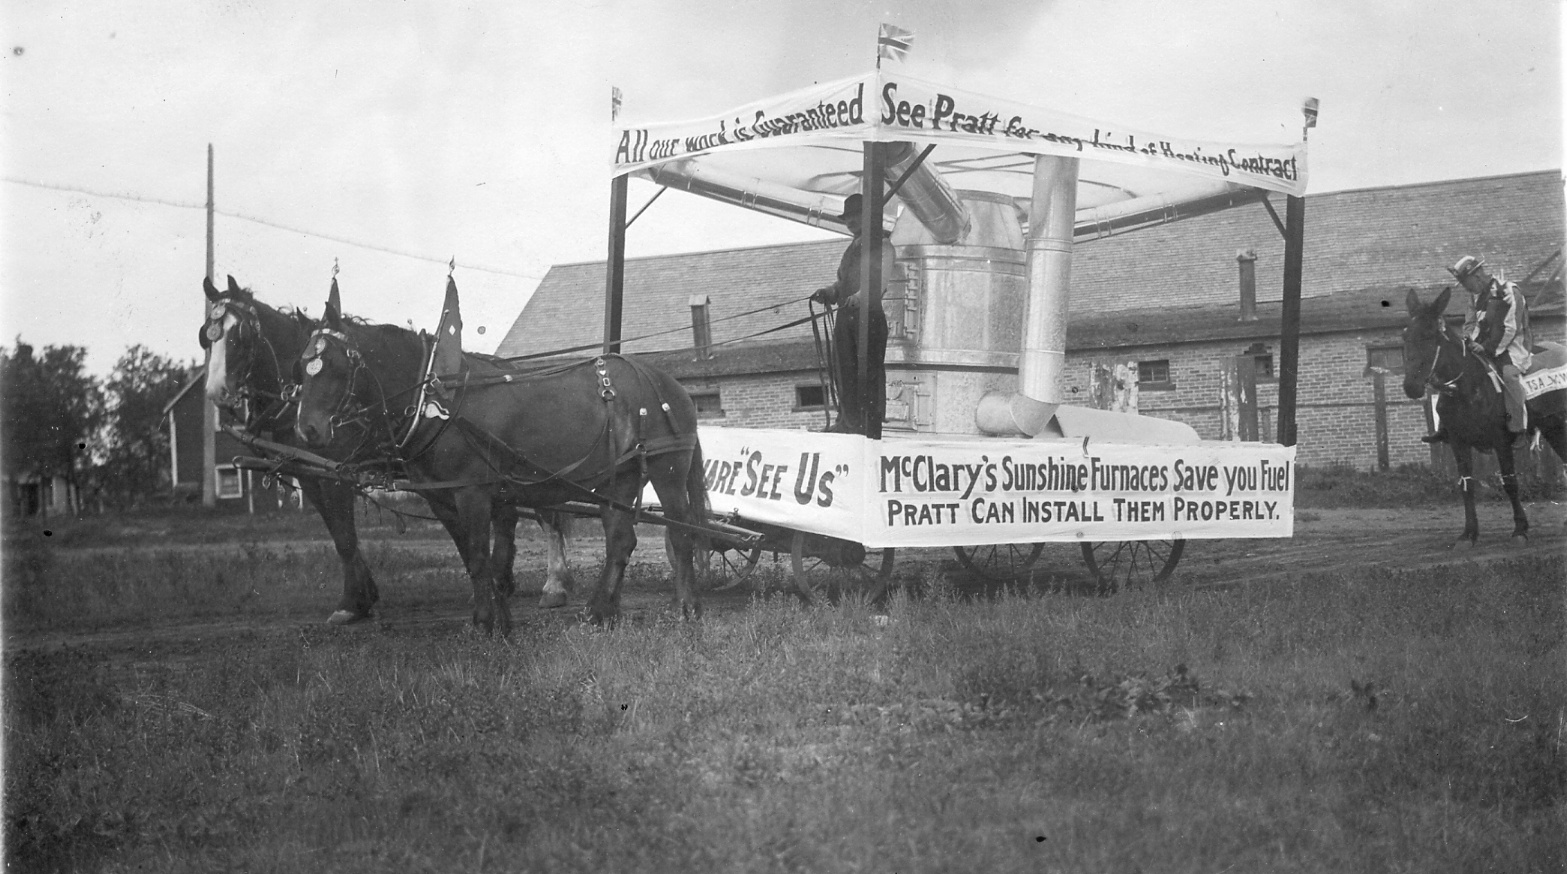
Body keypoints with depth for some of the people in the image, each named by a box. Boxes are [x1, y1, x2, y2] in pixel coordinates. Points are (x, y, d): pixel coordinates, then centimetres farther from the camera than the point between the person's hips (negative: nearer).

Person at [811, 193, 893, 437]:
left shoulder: (882, 245, -3)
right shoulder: (853, 247, 23)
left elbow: (880, 281, -18)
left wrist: (860, 296, -34)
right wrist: (828, 292, 6)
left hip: (869, 314, -8)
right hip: (846, 315, 8)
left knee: (870, 371, -7)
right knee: (844, 368, 8)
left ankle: (872, 424, -4)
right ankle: (849, 421, 15)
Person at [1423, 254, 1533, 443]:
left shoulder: (1509, 292, -13)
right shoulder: (1476, 295, 10)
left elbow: (1511, 329, -17)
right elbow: (1470, 322, 17)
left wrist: (1489, 349, -20)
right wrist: (1469, 341, -4)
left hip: (1511, 346, -8)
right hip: (1483, 347, 8)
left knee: (1509, 373, -36)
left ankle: (1518, 429, -32)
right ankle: (1445, 428, 1)